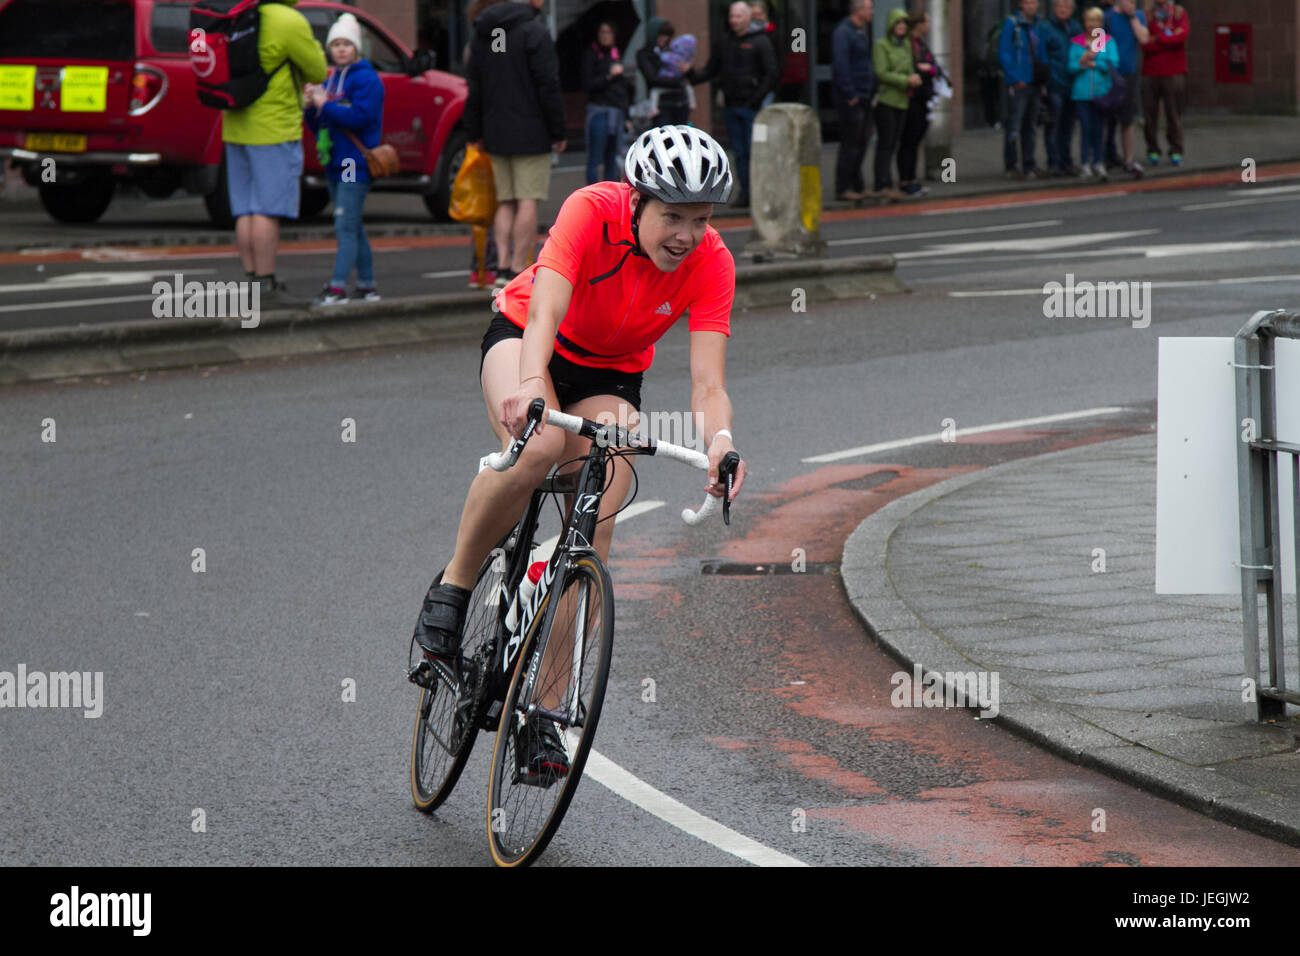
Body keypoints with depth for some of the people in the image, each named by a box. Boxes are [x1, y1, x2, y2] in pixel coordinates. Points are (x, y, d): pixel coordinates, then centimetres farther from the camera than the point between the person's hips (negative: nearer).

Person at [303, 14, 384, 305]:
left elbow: (361, 116, -20)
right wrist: (311, 107, 0)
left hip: (356, 164, -9)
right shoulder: (330, 82, 17)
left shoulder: (366, 79, -8)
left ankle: (338, 287, -17)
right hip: (334, 165, 9)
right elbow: (317, 125, 20)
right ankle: (367, 286, 19)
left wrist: (325, 106, -16)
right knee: (353, 228, 13)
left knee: (346, 227, -13)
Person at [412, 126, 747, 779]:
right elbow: (545, 311, -40)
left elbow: (707, 384, -29)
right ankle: (453, 587, -14)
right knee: (539, 445, -36)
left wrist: (720, 441, -50)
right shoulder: (593, 211, -30)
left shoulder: (711, 264, -23)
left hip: (609, 374, 3)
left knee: (594, 530, -16)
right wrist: (529, 385, -60)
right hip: (525, 340, -3)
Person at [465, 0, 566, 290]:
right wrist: (558, 133, -7)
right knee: (528, 202, -3)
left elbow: (474, 88, 14)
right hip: (530, 134, -7)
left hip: (496, 135, 7)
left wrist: (475, 134, 18)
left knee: (505, 202, 13)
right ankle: (518, 271, -5)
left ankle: (503, 267, 5)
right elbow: (548, 87, -14)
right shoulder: (534, 32, -13)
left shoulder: (482, 34, 10)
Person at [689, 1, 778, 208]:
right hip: (730, 106, 4)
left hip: (751, 106, -4)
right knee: (739, 152, 5)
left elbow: (771, 75, -3)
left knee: (753, 150, -8)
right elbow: (711, 70, 15)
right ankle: (745, 192, 9)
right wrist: (693, 77, -5)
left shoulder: (760, 42, -1)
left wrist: (757, 98, -13)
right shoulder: (723, 42, 12)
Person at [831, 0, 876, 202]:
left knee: (862, 142, 12)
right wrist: (850, 94, -21)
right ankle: (843, 189, -1)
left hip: (863, 97, 10)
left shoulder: (859, 32, 18)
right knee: (850, 144, -6)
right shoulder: (843, 32, -14)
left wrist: (872, 90, 16)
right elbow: (841, 65, -20)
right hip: (850, 99, -10)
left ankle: (856, 187, 19)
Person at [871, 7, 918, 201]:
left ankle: (884, 184, 8)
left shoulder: (906, 45, 15)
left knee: (892, 144, 6)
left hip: (902, 100, 7)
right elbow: (881, 73, -14)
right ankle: (883, 185, -11)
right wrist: (906, 80, -18)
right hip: (885, 100, -7)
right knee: (885, 143, -10)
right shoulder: (881, 45, -7)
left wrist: (914, 79, -3)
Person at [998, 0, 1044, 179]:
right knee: (1014, 127, -8)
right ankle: (1011, 167, -4)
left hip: (1034, 83, 7)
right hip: (1018, 84, -7)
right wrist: (1015, 79, -15)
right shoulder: (1011, 24, -7)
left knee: (1030, 127, 11)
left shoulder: (1037, 26, 12)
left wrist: (1043, 77, 8)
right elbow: (1004, 54, -11)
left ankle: (1028, 166, 17)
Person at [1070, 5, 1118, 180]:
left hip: (1102, 91, 0)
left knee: (1098, 128, 1)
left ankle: (1098, 162, 9)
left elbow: (1113, 63, -5)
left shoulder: (1108, 41, 5)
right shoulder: (1076, 43, 7)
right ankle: (1085, 163, 5)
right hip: (1082, 92, 0)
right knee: (1086, 128, -1)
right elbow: (1071, 67, 3)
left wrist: (1094, 63, -10)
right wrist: (1081, 62, -14)